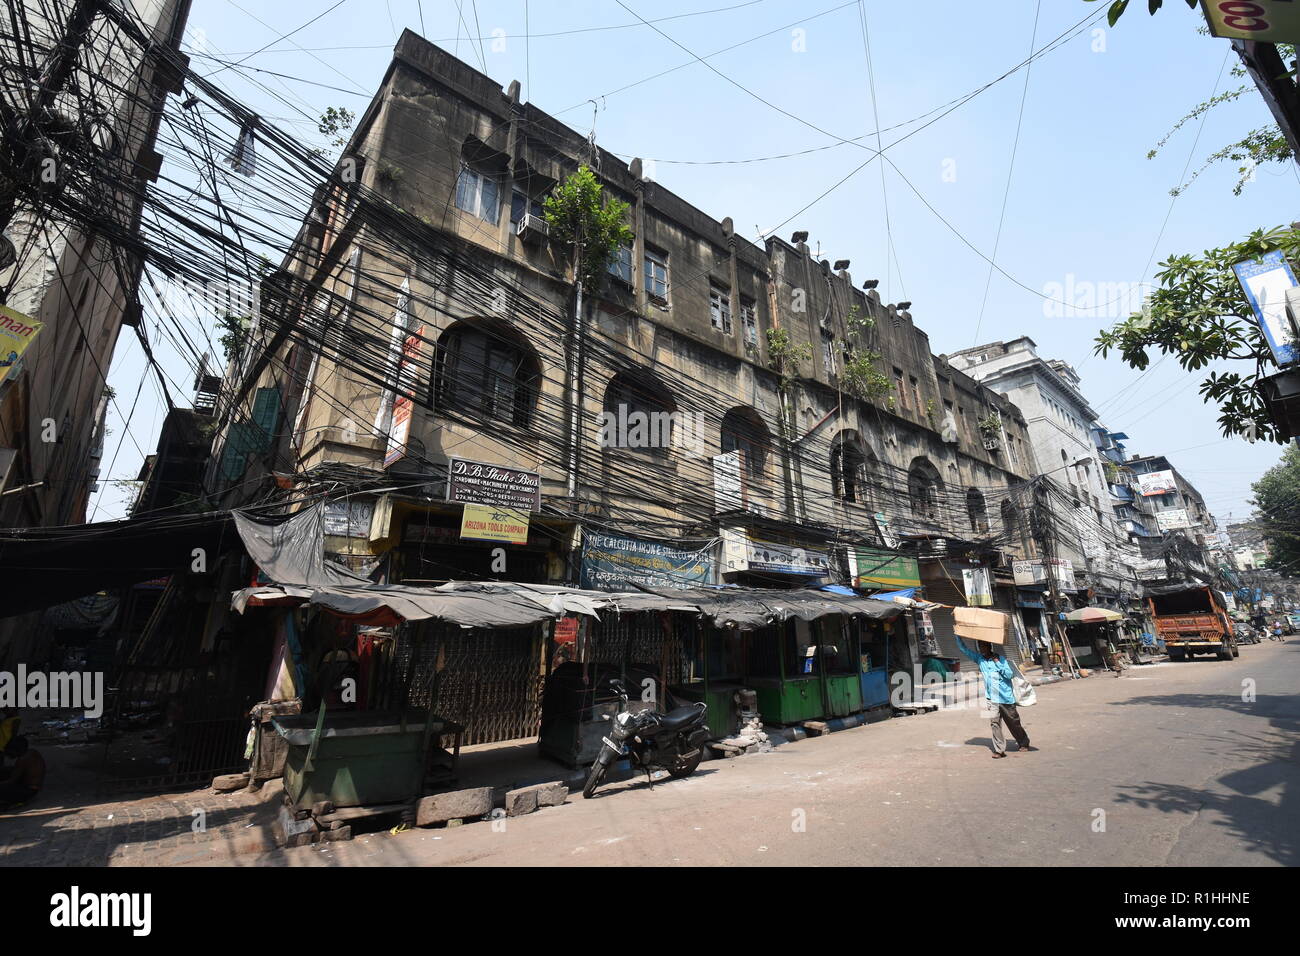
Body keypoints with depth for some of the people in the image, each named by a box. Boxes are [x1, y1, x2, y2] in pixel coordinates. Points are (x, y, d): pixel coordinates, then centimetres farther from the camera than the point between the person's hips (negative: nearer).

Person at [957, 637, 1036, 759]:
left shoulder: (1000, 658, -6)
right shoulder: (979, 659, 4)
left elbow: (1010, 674, -13)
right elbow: (964, 649, 4)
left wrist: (997, 662, -18)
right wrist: (958, 636, -5)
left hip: (1006, 697, -2)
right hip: (991, 698, 2)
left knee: (1014, 722, 14)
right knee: (994, 723, -6)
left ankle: (1024, 743, 35)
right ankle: (999, 750, -3)